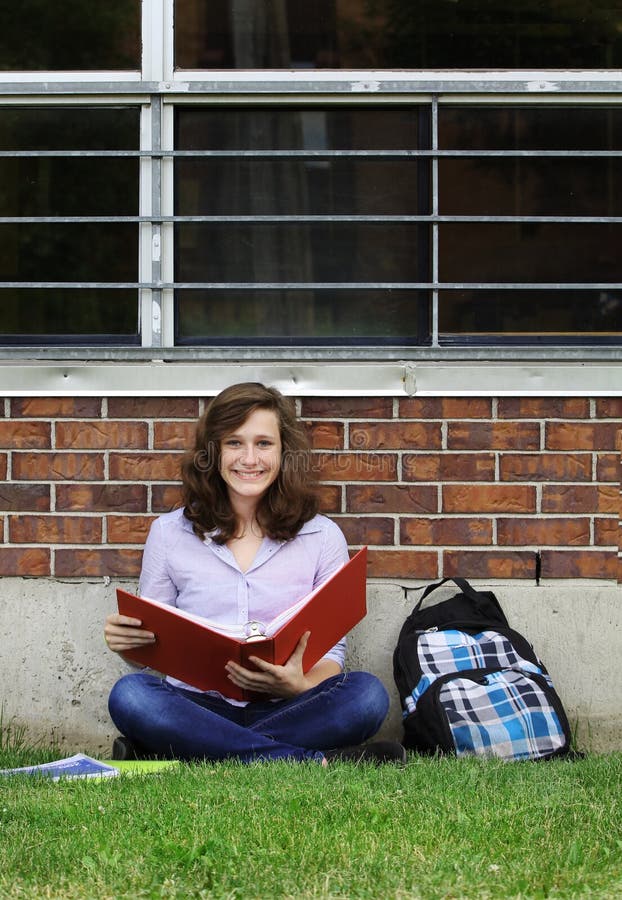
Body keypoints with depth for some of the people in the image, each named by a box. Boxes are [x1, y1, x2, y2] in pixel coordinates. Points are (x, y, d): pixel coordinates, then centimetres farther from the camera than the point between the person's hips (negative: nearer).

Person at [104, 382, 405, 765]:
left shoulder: (322, 536, 8)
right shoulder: (169, 533, 9)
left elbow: (331, 652, 6)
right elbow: (152, 645, 11)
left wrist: (300, 687, -18)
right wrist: (127, 641, -14)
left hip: (283, 709, 0)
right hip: (196, 706, 0)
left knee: (367, 694, -29)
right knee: (130, 694, -32)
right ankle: (315, 762, -31)